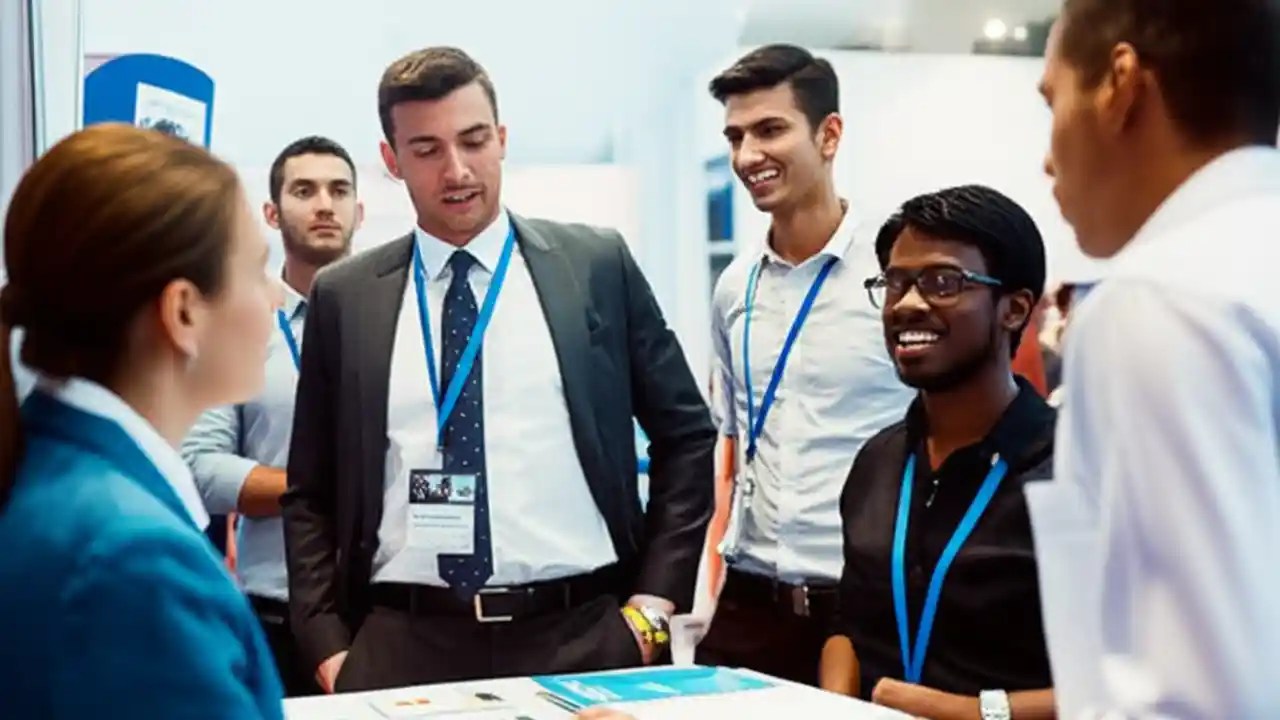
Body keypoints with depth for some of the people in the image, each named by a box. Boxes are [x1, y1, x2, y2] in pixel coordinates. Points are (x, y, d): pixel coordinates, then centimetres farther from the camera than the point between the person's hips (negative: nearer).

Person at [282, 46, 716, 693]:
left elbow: (686, 436, 7)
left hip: (582, 636, 0)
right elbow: (309, 492, 9)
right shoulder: (344, 297, 5)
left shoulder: (597, 265, 3)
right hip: (402, 644, 1)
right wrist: (329, 646, 0)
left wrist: (652, 604, 1)